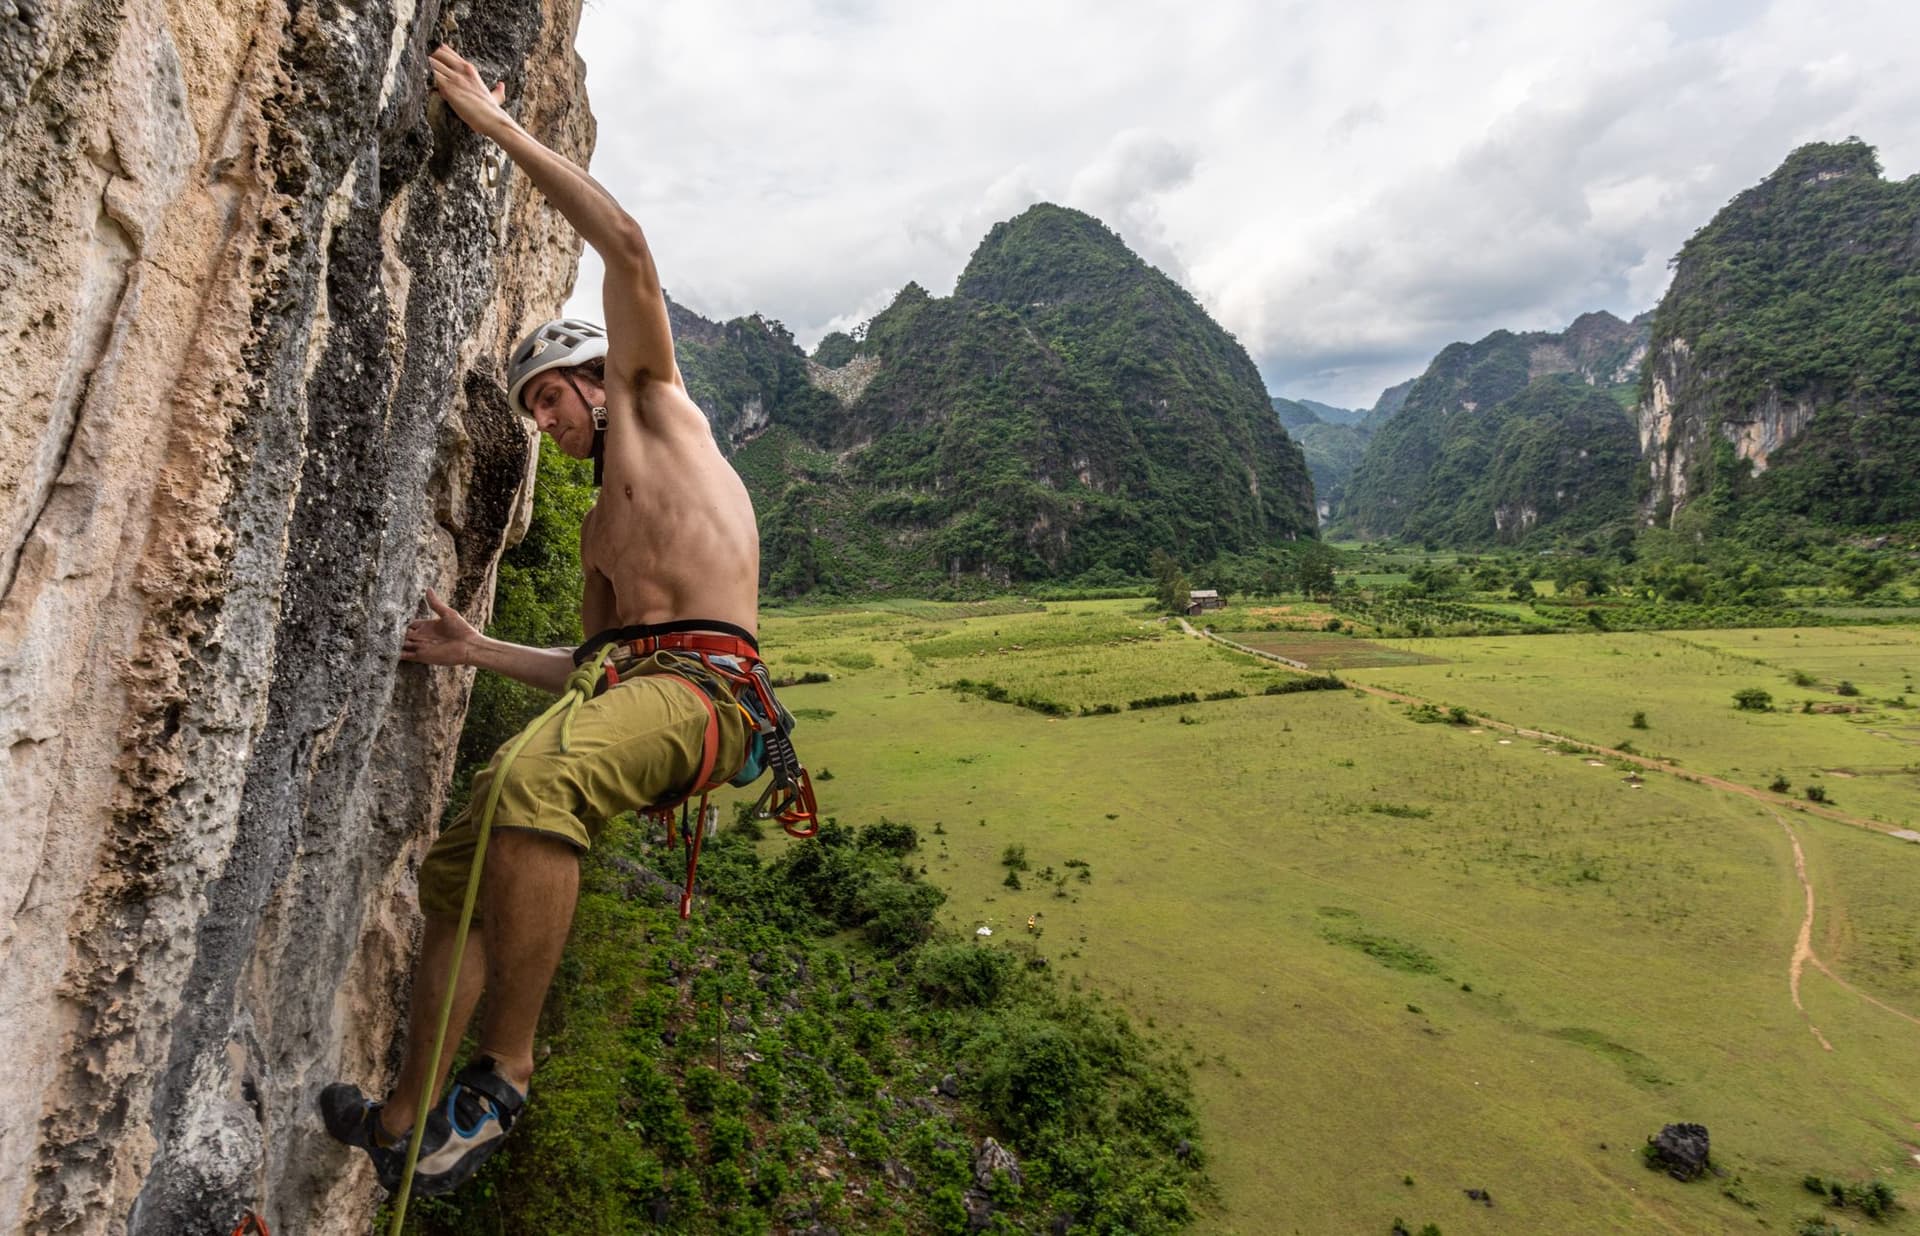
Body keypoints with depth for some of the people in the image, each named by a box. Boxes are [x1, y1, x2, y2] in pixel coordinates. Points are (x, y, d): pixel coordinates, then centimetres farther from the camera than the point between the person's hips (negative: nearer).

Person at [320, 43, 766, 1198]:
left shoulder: (657, 403, 14)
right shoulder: (600, 524, 32)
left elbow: (628, 247, 3)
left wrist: (505, 127, 9)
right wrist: (479, 651, 25)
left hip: (702, 685, -9)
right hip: (633, 685, 9)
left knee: (533, 779, -37)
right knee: (457, 867, 8)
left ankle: (504, 1072, -24)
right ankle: (408, 1121, 19)